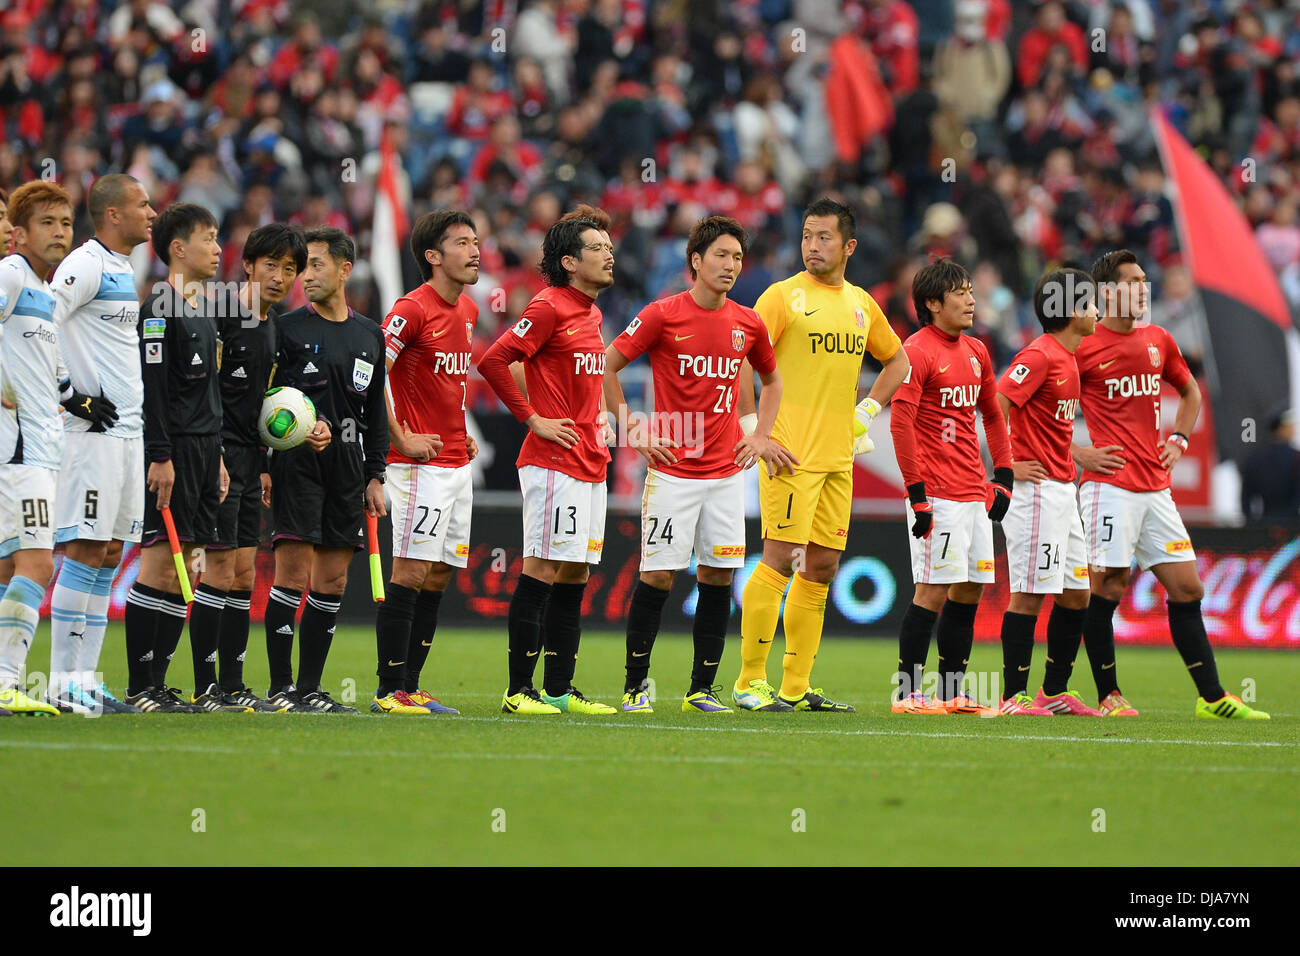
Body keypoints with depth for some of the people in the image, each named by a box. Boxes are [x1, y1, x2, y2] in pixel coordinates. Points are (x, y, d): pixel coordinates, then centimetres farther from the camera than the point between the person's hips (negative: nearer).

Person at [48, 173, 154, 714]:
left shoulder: (123, 269, 18)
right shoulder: (87, 265, -11)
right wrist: (72, 396, -18)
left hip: (128, 428, 9)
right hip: (94, 430, -9)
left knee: (108, 556, 7)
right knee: (86, 551, -10)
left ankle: (85, 680, 9)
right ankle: (64, 683, -8)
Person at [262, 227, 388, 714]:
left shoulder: (369, 336, 14)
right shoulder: (287, 328, -1)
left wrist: (374, 475, 12)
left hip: (347, 467, 5)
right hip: (296, 466, -5)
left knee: (333, 579, 5)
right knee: (294, 572, -10)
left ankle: (309, 687, 11)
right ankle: (280, 687, -6)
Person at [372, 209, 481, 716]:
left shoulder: (468, 310, 13)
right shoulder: (412, 309, -13)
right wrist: (401, 439, -16)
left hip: (457, 464, 8)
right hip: (421, 463, -8)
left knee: (438, 576, 8)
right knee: (410, 573, -9)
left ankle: (411, 687, 12)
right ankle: (390, 691, -7)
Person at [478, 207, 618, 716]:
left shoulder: (591, 313, 16)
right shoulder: (549, 308, -11)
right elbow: (493, 360, -18)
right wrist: (534, 419, -14)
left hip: (591, 464, 9)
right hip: (554, 463, -9)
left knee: (574, 575, 9)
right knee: (542, 572, -9)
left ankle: (560, 689, 13)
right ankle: (519, 689, -7)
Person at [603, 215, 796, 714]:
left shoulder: (748, 323, 7)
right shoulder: (663, 315, -6)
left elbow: (771, 379, 25)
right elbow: (605, 366, -1)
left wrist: (760, 434, 13)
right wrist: (634, 429, -5)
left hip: (726, 471, 4)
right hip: (673, 467, -4)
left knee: (718, 576, 2)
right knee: (658, 575, -5)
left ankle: (702, 689, 10)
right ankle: (636, 685, 6)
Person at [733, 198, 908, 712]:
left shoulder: (861, 303, 14)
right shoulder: (784, 295, -5)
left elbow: (896, 361, 28)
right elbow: (741, 357, -10)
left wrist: (867, 411, 15)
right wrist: (751, 425, -16)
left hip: (838, 456, 7)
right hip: (791, 454, -7)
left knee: (822, 566, 7)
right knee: (781, 558, -12)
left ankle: (797, 688, 12)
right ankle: (750, 682, -7)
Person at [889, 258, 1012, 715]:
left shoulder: (975, 351, 15)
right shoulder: (917, 352, -10)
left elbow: (992, 416, 24)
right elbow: (900, 422, -15)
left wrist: (1003, 478, 15)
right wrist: (917, 494, -18)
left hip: (974, 493, 8)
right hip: (938, 495, -8)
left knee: (970, 590, 8)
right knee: (934, 589, -10)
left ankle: (952, 693, 14)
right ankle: (907, 693, -5)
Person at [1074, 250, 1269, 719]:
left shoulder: (1157, 340, 12)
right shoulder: (1082, 347, -6)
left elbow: (1190, 391, 29)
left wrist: (1178, 438, 15)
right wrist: (1077, 452, -9)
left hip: (1155, 487, 6)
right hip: (1110, 484, -6)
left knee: (1187, 588, 5)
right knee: (1106, 587, -4)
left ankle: (1212, 698, 8)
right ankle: (1108, 698, 5)